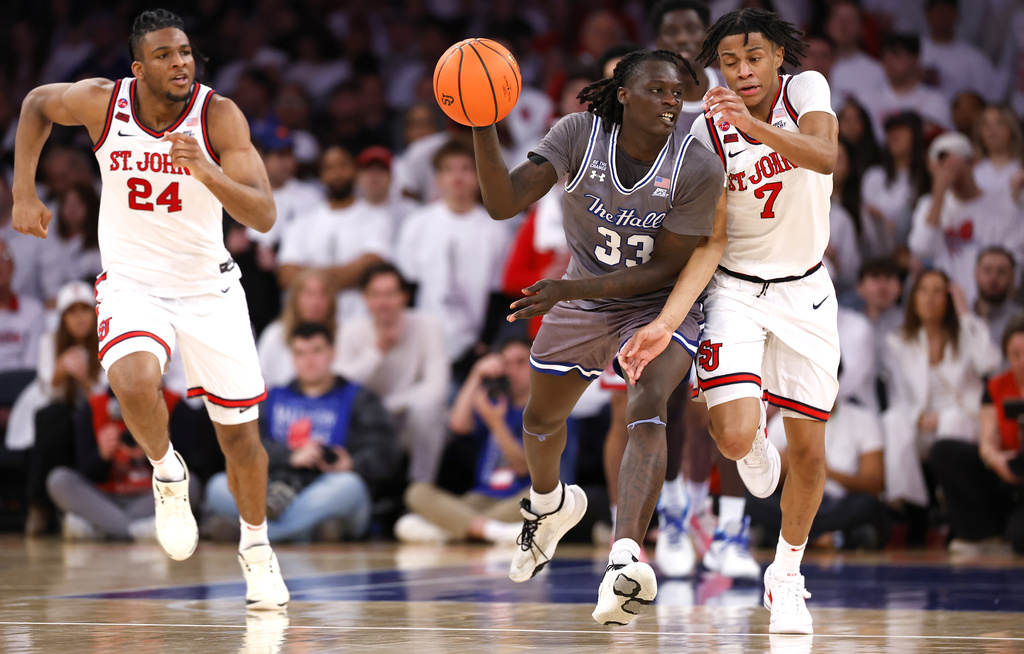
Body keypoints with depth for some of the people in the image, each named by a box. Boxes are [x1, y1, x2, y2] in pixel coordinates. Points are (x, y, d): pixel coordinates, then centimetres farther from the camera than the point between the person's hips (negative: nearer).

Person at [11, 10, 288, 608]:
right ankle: (167, 473, 0)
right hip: (132, 283, 0)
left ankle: (256, 546, 34)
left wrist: (206, 172, -42)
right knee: (135, 384, -32)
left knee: (241, 435, 7)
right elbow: (36, 104, 9)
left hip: (210, 285, 0)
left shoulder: (218, 115, -18)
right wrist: (24, 194, 4)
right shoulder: (101, 102, -14)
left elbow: (264, 216, -25)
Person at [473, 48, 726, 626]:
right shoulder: (580, 134, -20)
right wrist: (483, 129, -41)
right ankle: (550, 505, 58)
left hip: (660, 304, -4)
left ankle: (626, 561, -47)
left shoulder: (698, 168, -25)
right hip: (581, 300, 4)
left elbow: (663, 271, -21)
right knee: (541, 419, 21)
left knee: (647, 405, -32)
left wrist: (569, 290, -29)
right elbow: (504, 203, -26)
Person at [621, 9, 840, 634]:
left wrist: (754, 125, -48)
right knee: (734, 437, -21)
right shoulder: (708, 131, -12)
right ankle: (752, 438, 20)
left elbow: (825, 158, -33)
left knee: (809, 449, 4)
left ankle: (787, 574, 27)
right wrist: (664, 324, -26)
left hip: (805, 291, 1)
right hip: (736, 291, -1)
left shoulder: (805, 90, -11)